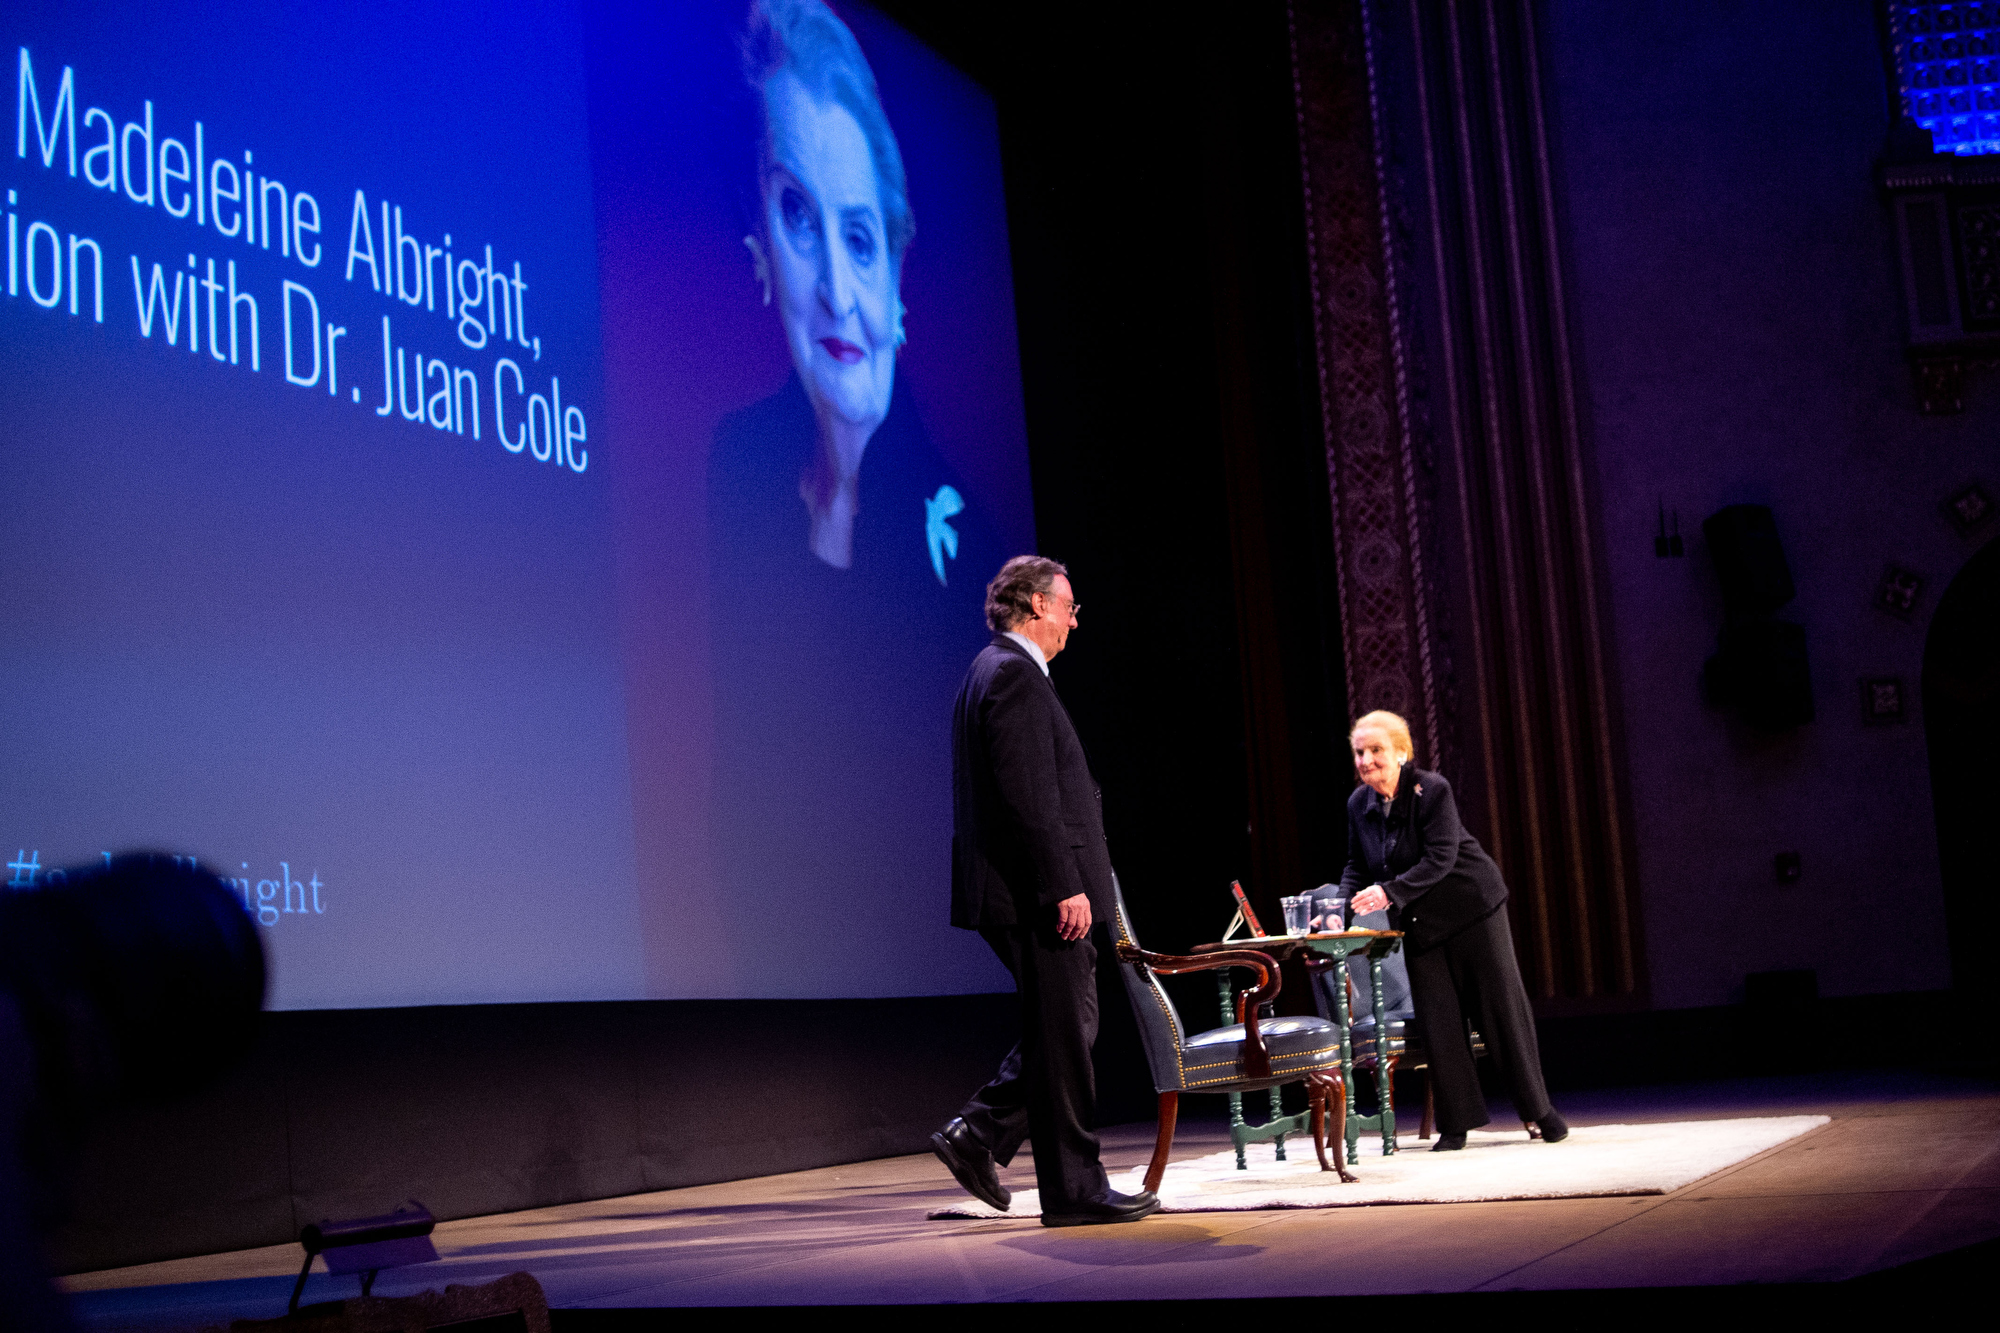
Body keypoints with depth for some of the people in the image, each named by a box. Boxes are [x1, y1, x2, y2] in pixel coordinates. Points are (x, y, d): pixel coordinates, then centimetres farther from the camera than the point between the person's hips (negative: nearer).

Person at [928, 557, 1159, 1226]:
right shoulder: (1014, 674, -14)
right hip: (1040, 894, -10)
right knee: (1061, 1038, -3)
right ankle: (1073, 1188, 4)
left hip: (1036, 895, 10)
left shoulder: (994, 671, 19)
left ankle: (977, 1136, 16)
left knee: (1068, 1028, 16)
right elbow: (1029, 796, -22)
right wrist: (1064, 887, -22)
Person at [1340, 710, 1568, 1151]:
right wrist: (1342, 905, -14)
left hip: (1471, 906, -4)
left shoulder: (1433, 790, -18)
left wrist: (1389, 891, -36)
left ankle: (1538, 1110, 13)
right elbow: (1357, 866, 6)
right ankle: (1456, 1124, 6)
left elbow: (1440, 859, -25)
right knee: (1437, 1020, 0)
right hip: (1419, 924, 5)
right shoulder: (1358, 804, -2)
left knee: (1502, 1006, 1)